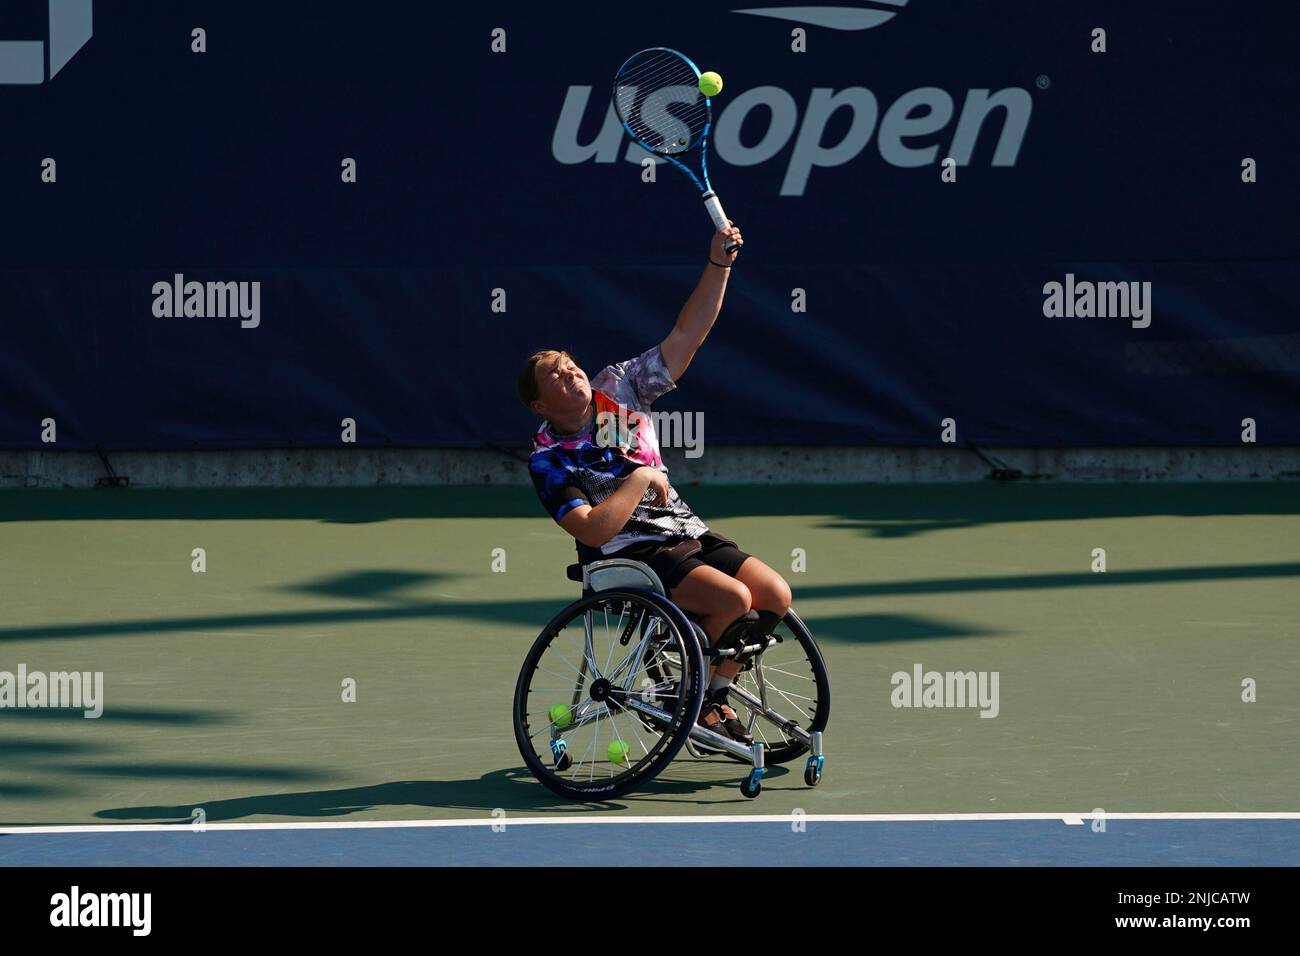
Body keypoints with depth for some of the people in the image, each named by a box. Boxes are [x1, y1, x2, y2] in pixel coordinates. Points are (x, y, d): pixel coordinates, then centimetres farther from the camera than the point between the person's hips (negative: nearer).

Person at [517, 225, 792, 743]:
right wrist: (641, 479, -15)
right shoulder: (549, 462, -10)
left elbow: (685, 336, 5)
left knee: (775, 595, -10)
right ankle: (696, 702, -5)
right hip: (629, 555, -7)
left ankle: (716, 693, 8)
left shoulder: (617, 388, 6)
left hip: (686, 531, 7)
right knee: (733, 599, -27)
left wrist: (719, 264, -4)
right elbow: (596, 531, -21)